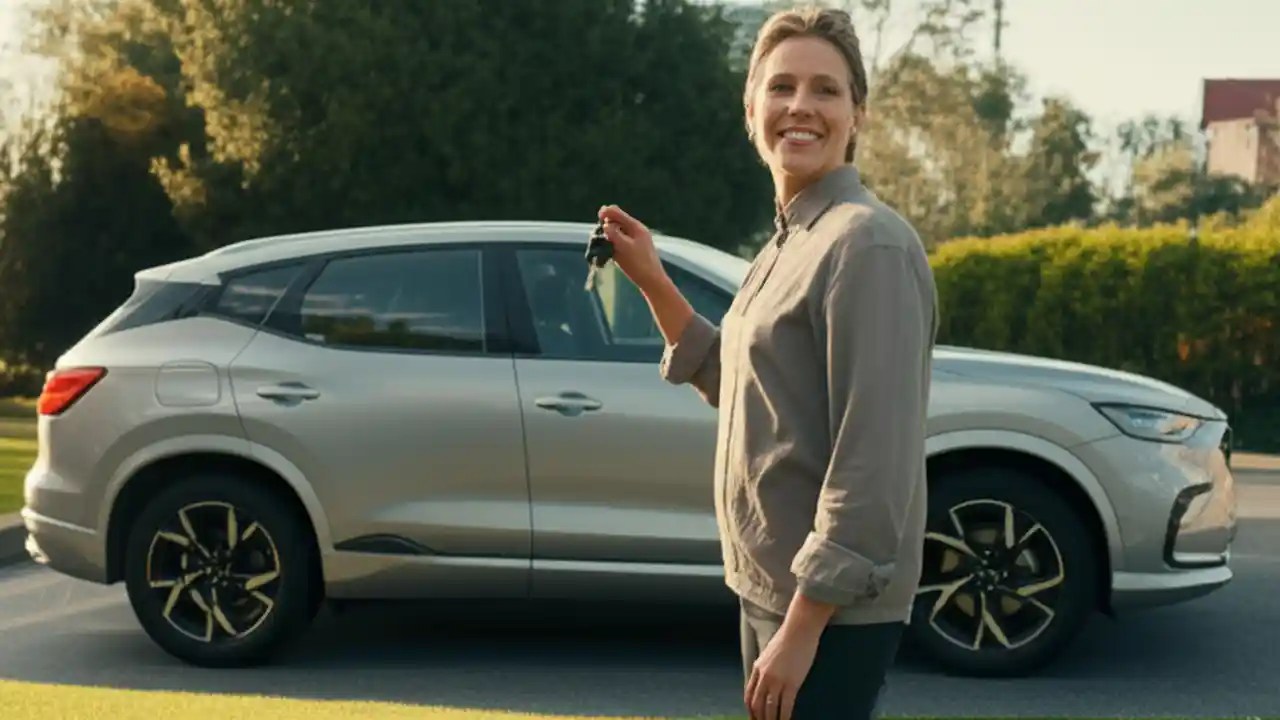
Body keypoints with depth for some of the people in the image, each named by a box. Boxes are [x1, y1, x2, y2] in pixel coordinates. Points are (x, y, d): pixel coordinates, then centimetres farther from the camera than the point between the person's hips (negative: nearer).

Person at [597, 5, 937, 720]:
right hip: (773, 585, 9)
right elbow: (737, 386, 20)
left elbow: (874, 461, -22)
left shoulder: (866, 244, -18)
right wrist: (653, 282, 10)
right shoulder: (791, 242, 10)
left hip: (830, 605, -9)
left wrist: (802, 626, -22)